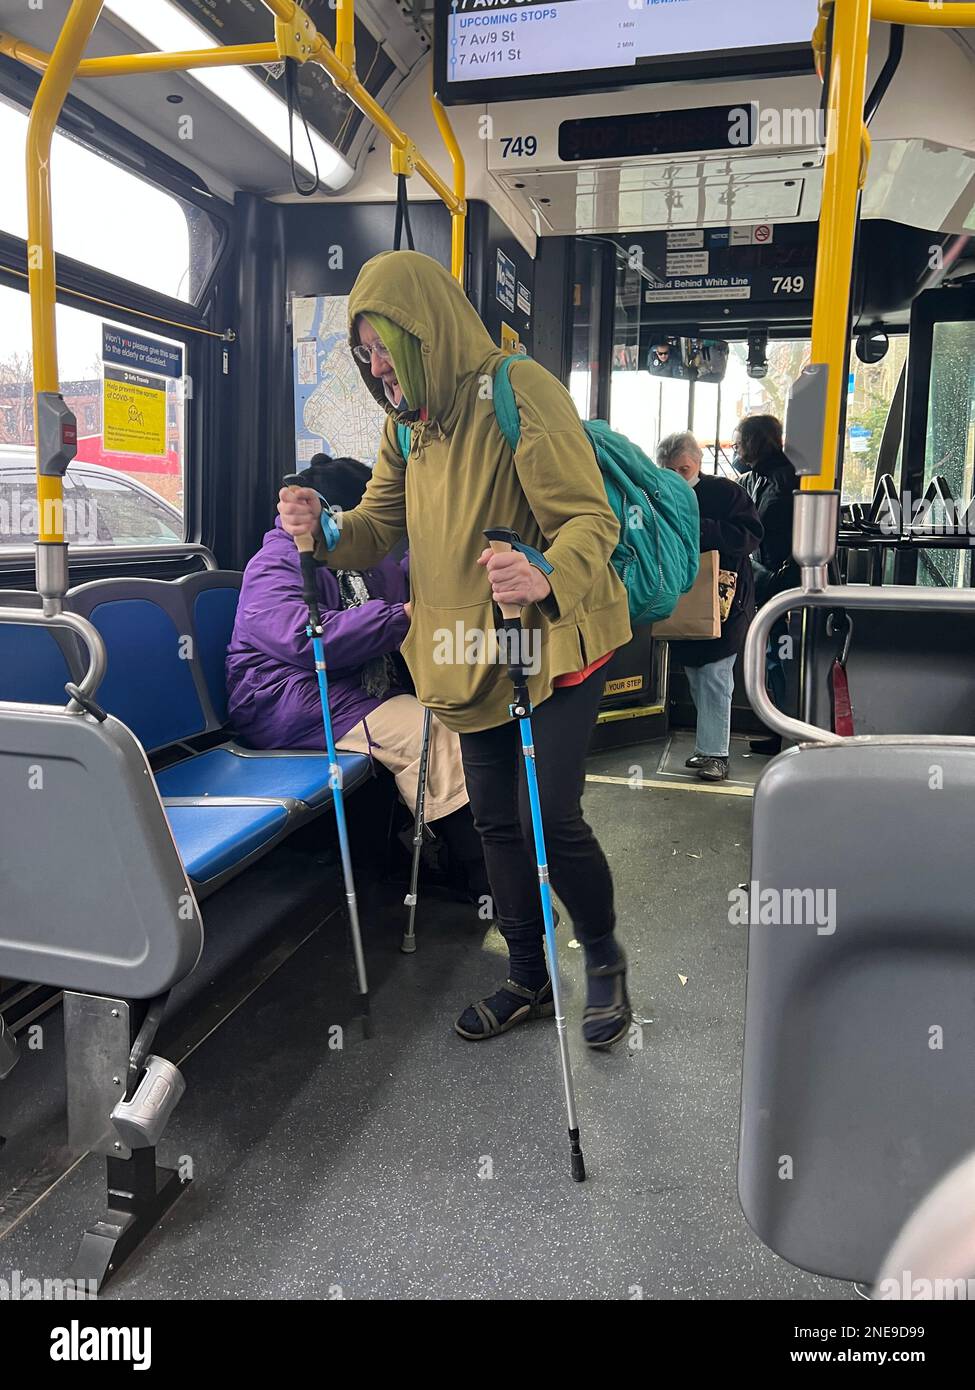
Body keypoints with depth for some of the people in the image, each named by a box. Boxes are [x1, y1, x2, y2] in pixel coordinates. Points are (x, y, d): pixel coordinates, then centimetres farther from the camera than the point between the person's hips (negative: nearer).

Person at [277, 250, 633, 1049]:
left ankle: (606, 960, 23)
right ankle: (529, 980, 31)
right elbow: (383, 522, 10)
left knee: (552, 819, -7)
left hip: (552, 643, -7)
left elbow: (591, 519, -22)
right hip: (468, 653, 7)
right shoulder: (407, 422, 8)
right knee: (497, 822, 13)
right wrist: (324, 531, -12)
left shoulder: (521, 393, -17)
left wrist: (548, 579, -43)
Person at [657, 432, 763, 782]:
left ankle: (715, 753, -3)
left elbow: (751, 533, -14)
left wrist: (701, 530, -21)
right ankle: (708, 745, 25)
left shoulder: (724, 491, -5)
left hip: (722, 602, -5)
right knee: (695, 678, 13)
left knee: (715, 677, -7)